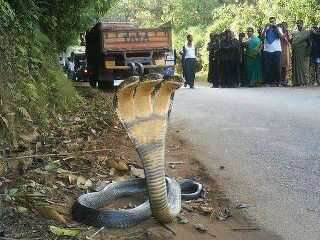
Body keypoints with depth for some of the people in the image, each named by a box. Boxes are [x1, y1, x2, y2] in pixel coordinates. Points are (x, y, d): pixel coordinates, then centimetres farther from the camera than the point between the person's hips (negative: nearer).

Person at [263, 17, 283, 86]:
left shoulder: (278, 29, 12)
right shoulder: (266, 29, 13)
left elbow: (281, 36, -5)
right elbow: (262, 36, -3)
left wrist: (276, 28, -9)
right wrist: (266, 27, -10)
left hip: (276, 50, 0)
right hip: (267, 50, 1)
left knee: (277, 67, -1)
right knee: (267, 67, -1)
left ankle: (277, 82, 4)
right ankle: (268, 81, 4)